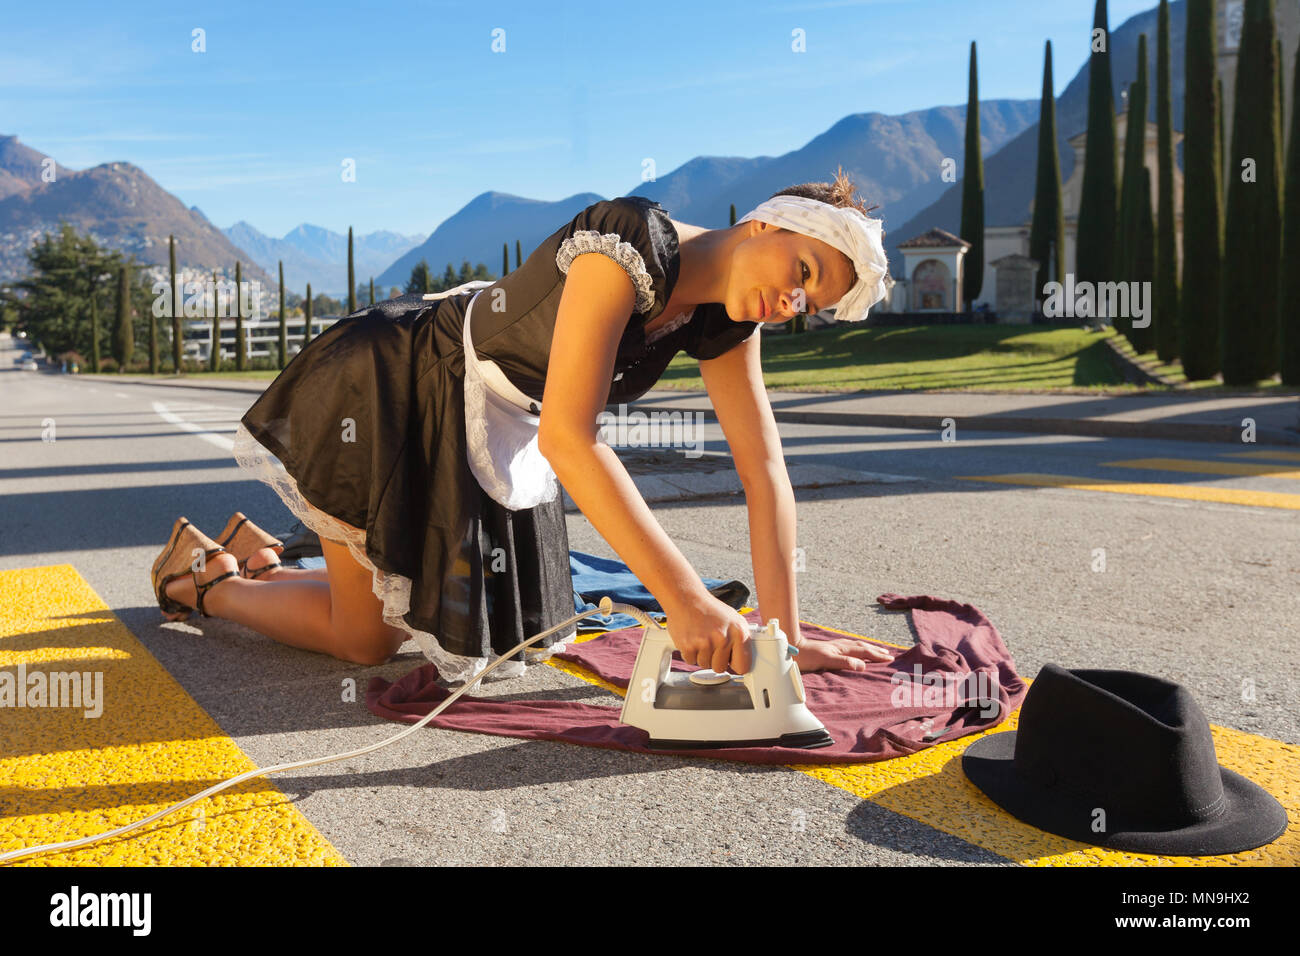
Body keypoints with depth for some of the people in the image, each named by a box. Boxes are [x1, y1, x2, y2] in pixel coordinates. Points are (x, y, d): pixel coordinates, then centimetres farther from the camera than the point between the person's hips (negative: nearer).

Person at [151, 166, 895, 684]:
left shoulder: (724, 318, -8)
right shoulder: (630, 242, -32)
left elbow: (765, 467, -8)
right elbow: (567, 434, -41)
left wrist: (783, 632, -12)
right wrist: (684, 597, -44)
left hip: (487, 435, 8)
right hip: (393, 391, -7)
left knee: (409, 616, 16)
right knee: (364, 640, 2)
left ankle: (257, 555, 40)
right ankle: (204, 576, 29)